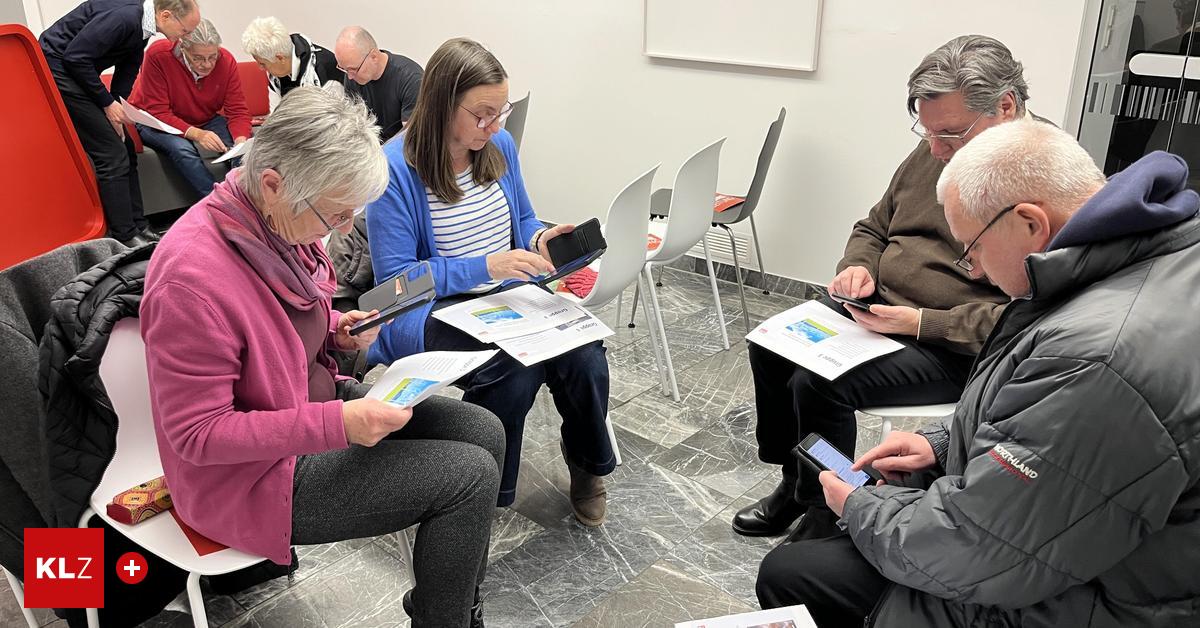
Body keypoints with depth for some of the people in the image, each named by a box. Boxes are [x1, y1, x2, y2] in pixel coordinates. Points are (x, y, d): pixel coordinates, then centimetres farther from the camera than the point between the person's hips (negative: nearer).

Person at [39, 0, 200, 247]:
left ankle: (138, 227, 15)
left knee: (125, 150, 9)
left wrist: (118, 106, 1)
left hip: (78, 71, 10)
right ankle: (126, 237, -4)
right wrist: (107, 103, -17)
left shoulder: (142, 22, 3)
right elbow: (75, 56, -25)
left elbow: (127, 68, 10)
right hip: (58, 68, -10)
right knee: (112, 154, -11)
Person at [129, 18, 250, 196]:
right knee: (181, 148, -35)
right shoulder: (158, 55, -25)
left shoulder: (226, 61, -16)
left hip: (205, 122, 4)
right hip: (156, 122, -3)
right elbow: (157, 112, -25)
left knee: (245, 146, -22)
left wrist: (241, 141, -36)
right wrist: (195, 134, -41)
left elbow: (237, 110, -13)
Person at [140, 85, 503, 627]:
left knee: (483, 433, 3)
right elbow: (197, 434, -25)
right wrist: (337, 424, -29)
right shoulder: (192, 278, -30)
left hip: (315, 402, 9)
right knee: (471, 476, -14)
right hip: (253, 476, -8)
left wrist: (337, 329, -4)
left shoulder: (279, 223, -5)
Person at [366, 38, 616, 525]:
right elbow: (395, 279, -15)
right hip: (432, 315, -5)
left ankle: (587, 463, 10)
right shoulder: (395, 168, -14)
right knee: (518, 370, -33)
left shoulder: (500, 145, 5)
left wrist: (542, 240, -6)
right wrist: (487, 267, -24)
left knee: (585, 357, -23)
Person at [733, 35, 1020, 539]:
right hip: (876, 305, 9)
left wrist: (921, 323, -25)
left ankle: (824, 517, 0)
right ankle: (794, 482, 15)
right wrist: (858, 267, -4)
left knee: (819, 383, -25)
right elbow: (873, 228, 19)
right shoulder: (933, 152, 6)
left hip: (954, 346, -8)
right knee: (770, 345, -1)